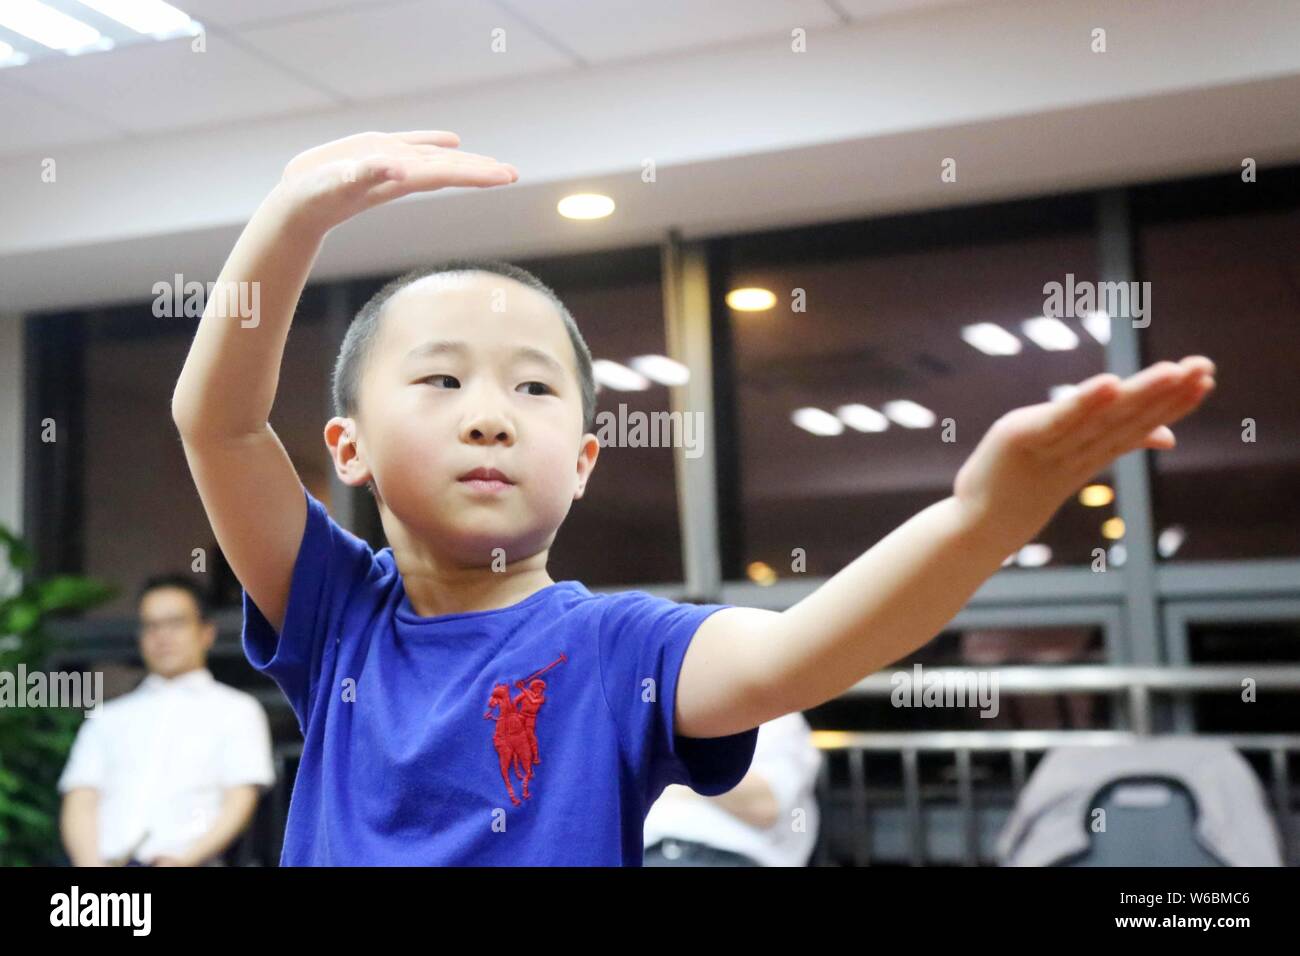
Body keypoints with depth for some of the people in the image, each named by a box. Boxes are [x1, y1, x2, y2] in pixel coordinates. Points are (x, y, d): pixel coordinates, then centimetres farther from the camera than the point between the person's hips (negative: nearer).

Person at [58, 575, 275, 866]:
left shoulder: (236, 710, 14)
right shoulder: (107, 719, 23)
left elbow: (240, 802, 3)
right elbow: (80, 803, 12)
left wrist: (186, 859, -12)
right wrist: (91, 864, -7)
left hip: (184, 863, -3)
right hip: (107, 860, 3)